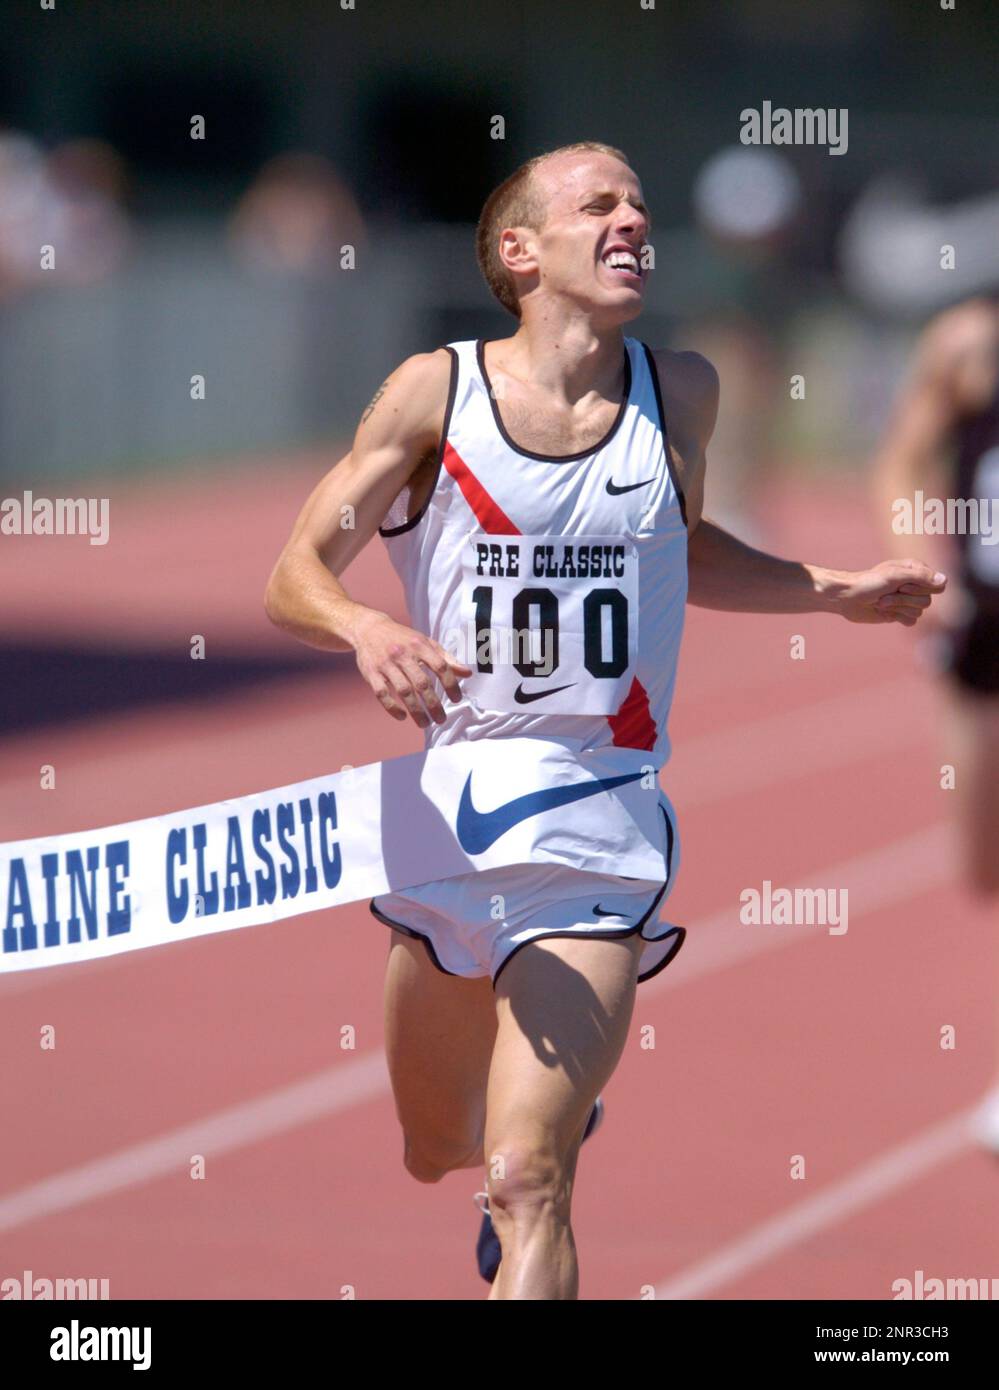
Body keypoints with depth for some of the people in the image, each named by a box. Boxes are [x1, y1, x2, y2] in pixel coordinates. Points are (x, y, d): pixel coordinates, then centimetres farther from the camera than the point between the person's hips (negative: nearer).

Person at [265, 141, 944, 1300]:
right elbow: (293, 579, -7)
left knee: (525, 1184, -19)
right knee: (438, 1152, 22)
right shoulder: (437, 390, -5)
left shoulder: (679, 392, 3)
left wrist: (838, 593, 13)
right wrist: (366, 631, -28)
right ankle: (560, 1109, 57)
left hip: (596, 844, -1)